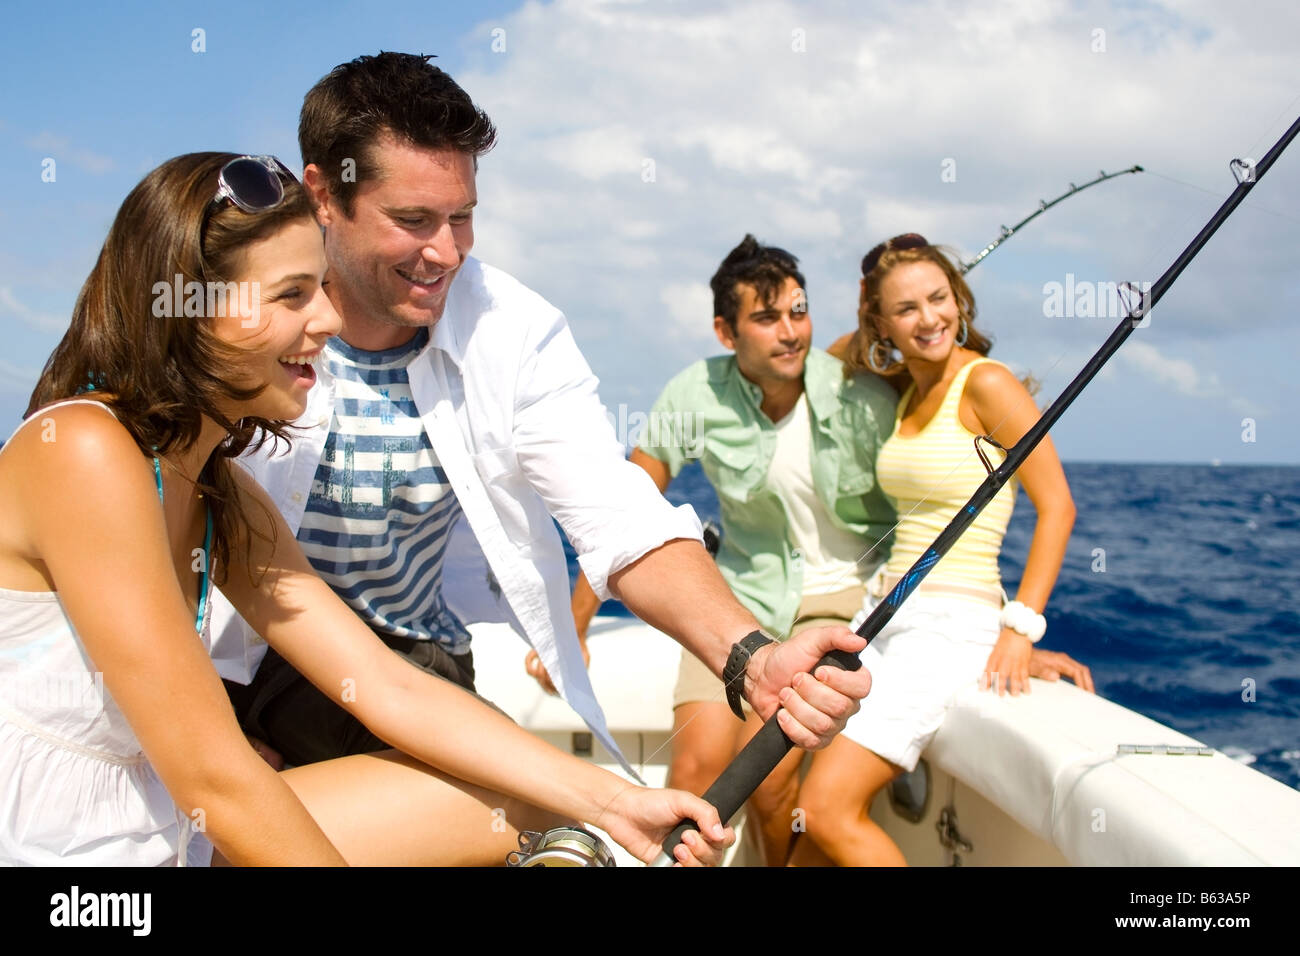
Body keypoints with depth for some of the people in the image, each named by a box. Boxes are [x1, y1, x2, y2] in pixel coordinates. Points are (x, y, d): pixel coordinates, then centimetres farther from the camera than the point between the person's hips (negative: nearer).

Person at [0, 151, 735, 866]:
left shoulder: (222, 498, 6)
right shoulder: (81, 453, -20)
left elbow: (390, 688, 2)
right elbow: (215, 780, -23)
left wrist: (611, 802, -4)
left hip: (164, 840, 8)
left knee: (526, 812, 4)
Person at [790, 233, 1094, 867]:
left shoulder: (985, 383, -9)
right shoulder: (905, 392, 12)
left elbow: (1056, 506, -11)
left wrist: (1019, 629, -16)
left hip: (952, 624, -7)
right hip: (882, 615, 7)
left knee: (829, 808, -15)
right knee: (817, 817, 3)